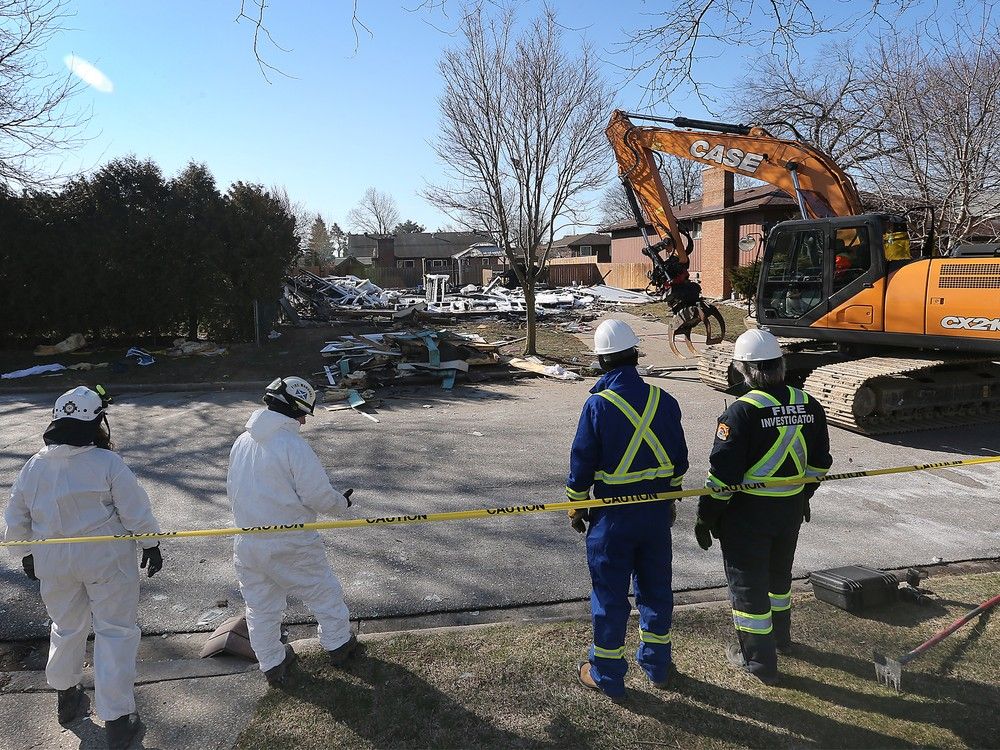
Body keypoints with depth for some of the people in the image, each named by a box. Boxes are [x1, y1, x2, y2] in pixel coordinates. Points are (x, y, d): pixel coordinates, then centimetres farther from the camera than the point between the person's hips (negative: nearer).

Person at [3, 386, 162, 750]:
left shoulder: (34, 466, -4)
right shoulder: (108, 463, -19)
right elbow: (136, 512, -14)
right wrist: (151, 545, 1)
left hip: (54, 562, 5)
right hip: (106, 560, -5)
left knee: (67, 627, 25)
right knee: (116, 631, 6)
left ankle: (66, 696, 44)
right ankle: (117, 719, 9)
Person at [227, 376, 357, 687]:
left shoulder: (241, 442, 1)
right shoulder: (293, 445, -21)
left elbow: (233, 489, 12)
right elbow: (318, 495, -19)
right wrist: (341, 503, 1)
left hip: (247, 542, 6)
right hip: (291, 544, -6)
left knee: (260, 606, 19)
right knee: (325, 591, 17)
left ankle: (272, 665, 33)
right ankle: (338, 644, 34)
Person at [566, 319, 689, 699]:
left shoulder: (598, 404, -15)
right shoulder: (664, 400, -2)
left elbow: (582, 462, -10)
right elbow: (679, 458, 6)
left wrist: (576, 506, 4)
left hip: (612, 514, -4)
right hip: (657, 511, 4)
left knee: (610, 594, 7)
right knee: (655, 587, 18)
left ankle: (607, 675, 20)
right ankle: (657, 666, 33)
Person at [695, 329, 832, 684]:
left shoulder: (742, 411, -22)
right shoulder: (808, 405, -1)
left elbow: (723, 473, -21)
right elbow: (819, 461, 10)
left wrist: (706, 516, -11)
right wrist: (804, 495, 25)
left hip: (747, 512, -7)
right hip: (791, 509, 7)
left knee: (748, 582, 7)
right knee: (779, 572, 26)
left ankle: (758, 658, 18)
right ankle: (780, 636, 46)